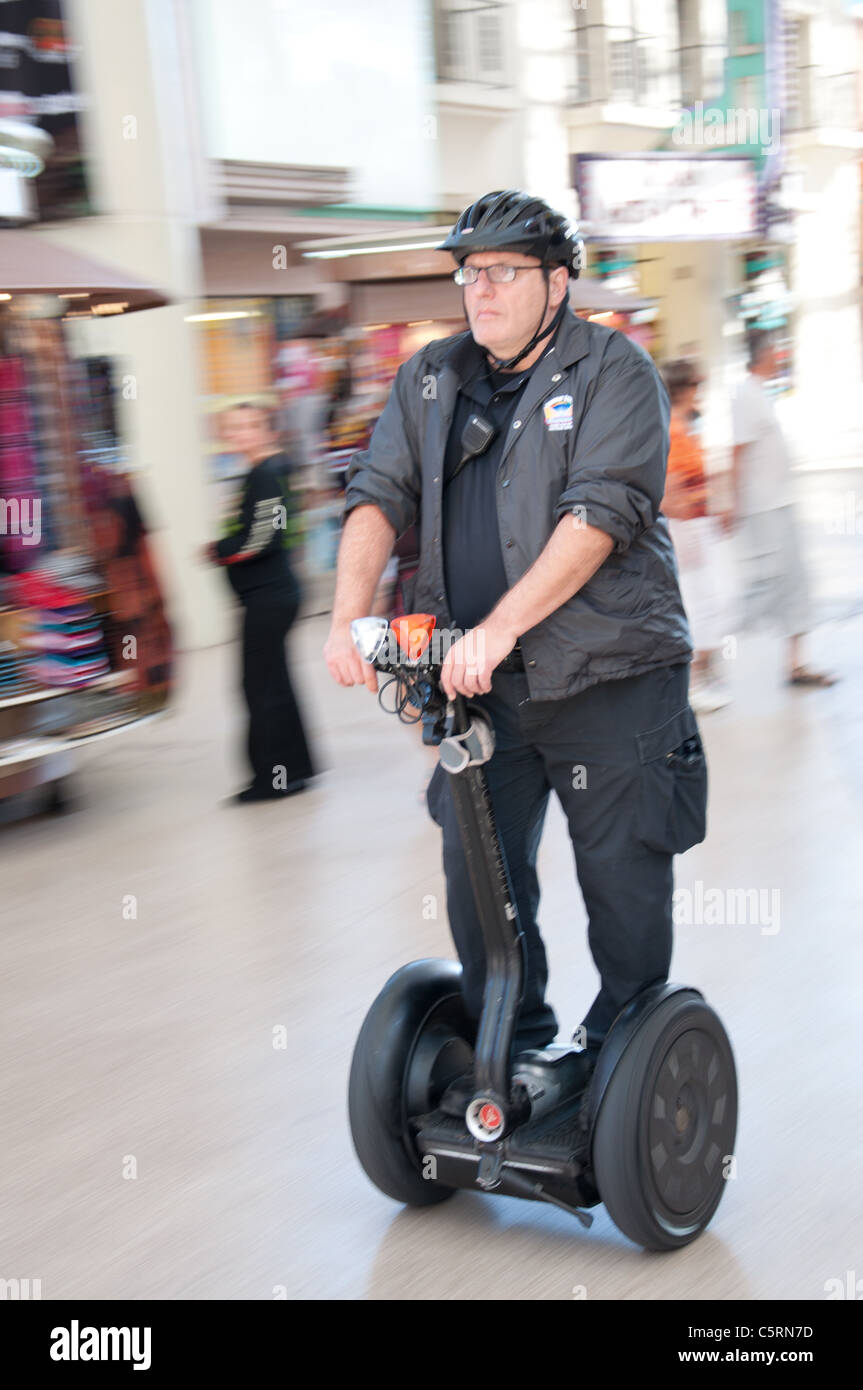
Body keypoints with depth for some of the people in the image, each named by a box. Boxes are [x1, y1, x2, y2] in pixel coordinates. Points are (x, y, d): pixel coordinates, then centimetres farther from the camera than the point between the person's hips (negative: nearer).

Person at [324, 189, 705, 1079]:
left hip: (607, 676, -4)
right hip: (482, 679, 5)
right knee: (476, 877, 8)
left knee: (623, 881, 5)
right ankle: (511, 1055, 27)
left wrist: (499, 626, -26)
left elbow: (600, 514, -17)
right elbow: (378, 494, 5)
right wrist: (348, 616, -13)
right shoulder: (430, 379, 12)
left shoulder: (613, 373, -5)